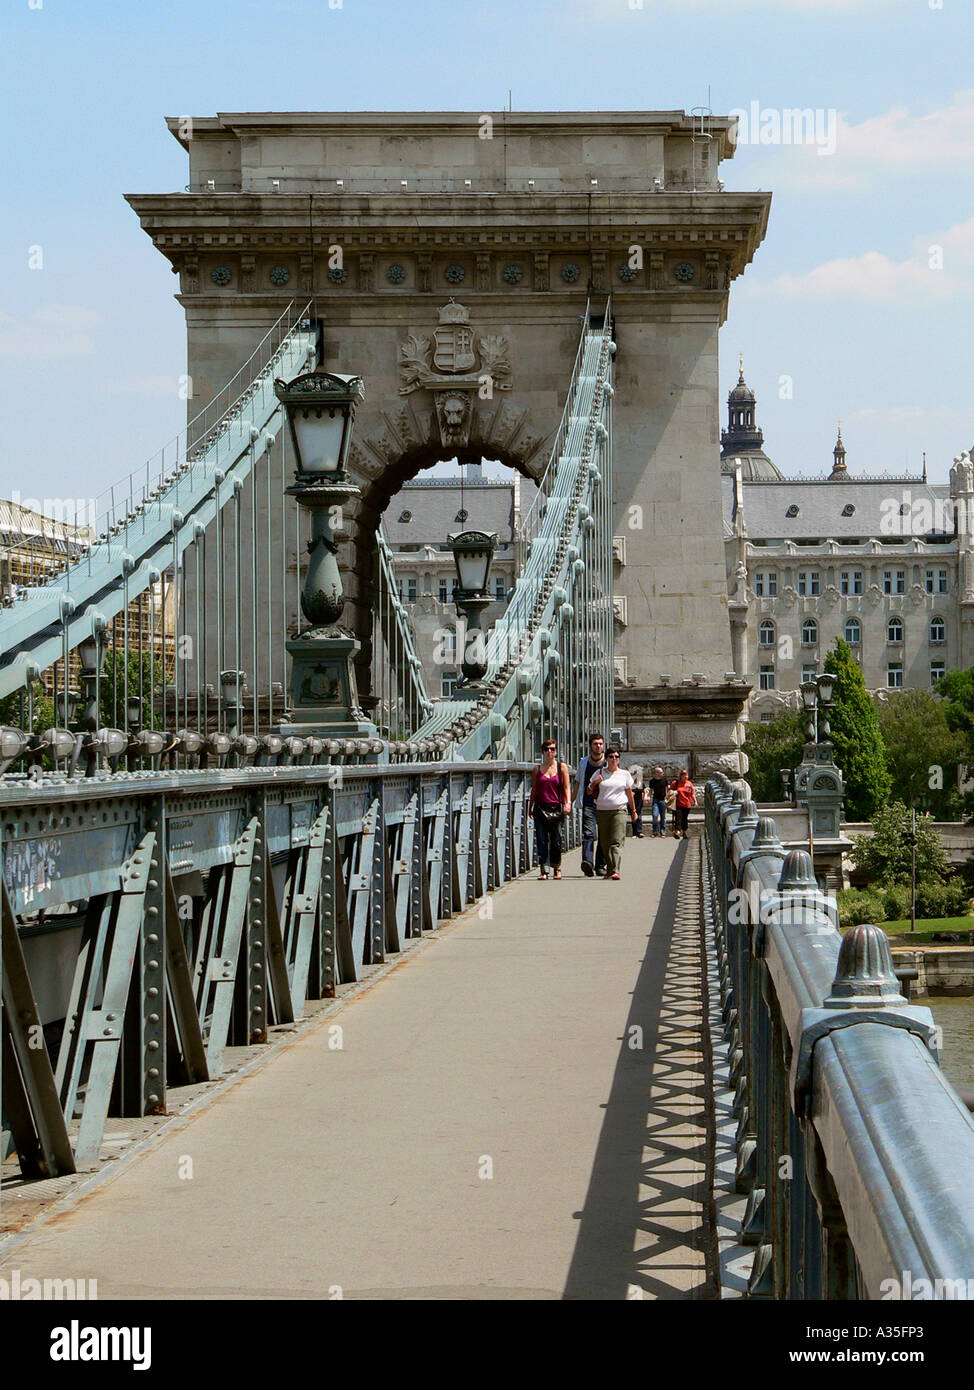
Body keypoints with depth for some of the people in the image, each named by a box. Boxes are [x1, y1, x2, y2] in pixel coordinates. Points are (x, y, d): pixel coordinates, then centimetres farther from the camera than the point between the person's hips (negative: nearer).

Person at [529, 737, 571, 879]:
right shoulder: (538, 769, 9)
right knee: (542, 840, -5)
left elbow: (566, 787, 0)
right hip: (541, 808, 1)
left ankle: (557, 868, 18)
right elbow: (534, 789, 13)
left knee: (556, 841, 2)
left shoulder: (562, 767, 5)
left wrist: (568, 802, -14)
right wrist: (530, 807, 9)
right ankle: (543, 870, -5)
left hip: (557, 808, -1)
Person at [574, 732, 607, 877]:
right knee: (588, 833, -16)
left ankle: (600, 865, 12)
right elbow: (577, 783, 19)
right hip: (588, 803, 0)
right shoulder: (584, 763, 11)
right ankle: (587, 861, -30)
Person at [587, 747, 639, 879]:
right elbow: (589, 792, 13)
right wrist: (594, 783, -7)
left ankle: (615, 871, -25)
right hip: (602, 811, 2)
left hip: (619, 811, -2)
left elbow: (629, 794, 16)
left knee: (616, 842, -15)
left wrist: (633, 811, 19)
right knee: (605, 843, 4)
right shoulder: (600, 773, 10)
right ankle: (609, 870, 16)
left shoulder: (624, 774, 10)